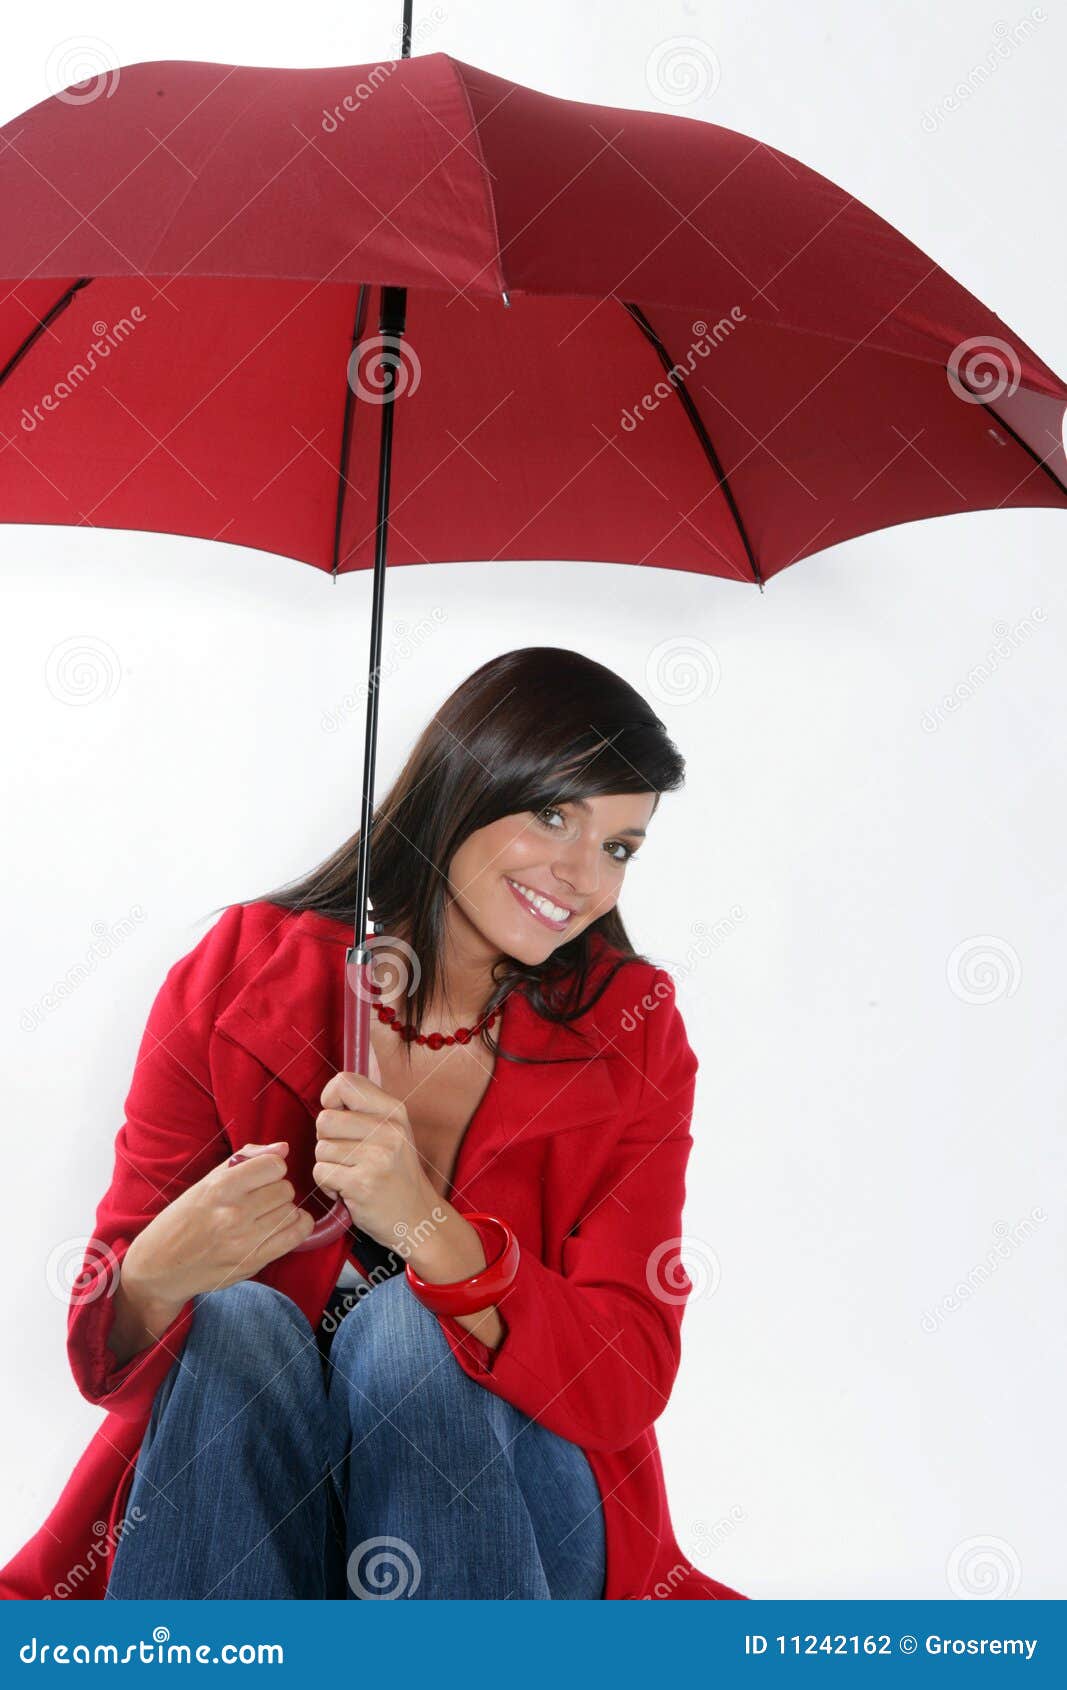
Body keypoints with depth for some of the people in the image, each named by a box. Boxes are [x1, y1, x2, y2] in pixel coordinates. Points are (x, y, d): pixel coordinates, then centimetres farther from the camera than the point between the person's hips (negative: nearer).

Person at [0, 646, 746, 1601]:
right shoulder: (234, 981, -7)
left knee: (406, 1326, -29)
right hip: (229, 1508, 0)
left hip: (516, 1523, 0)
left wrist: (424, 1226, -31)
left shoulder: (630, 1033, -6)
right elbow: (108, 1360, -8)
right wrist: (157, 1276, -33)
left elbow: (629, 1390, -15)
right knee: (239, 1321, -29)